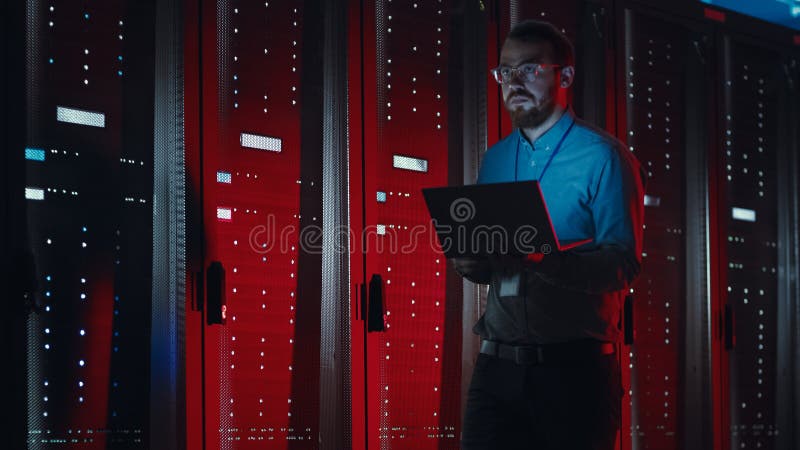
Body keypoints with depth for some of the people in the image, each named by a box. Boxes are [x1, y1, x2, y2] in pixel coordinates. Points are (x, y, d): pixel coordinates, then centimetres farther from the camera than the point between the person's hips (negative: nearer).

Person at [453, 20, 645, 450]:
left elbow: (623, 263, -13)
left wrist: (543, 258, -28)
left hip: (575, 368, -5)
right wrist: (469, 262, -4)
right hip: (498, 365, 5)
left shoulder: (602, 157, -4)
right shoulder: (495, 160, 15)